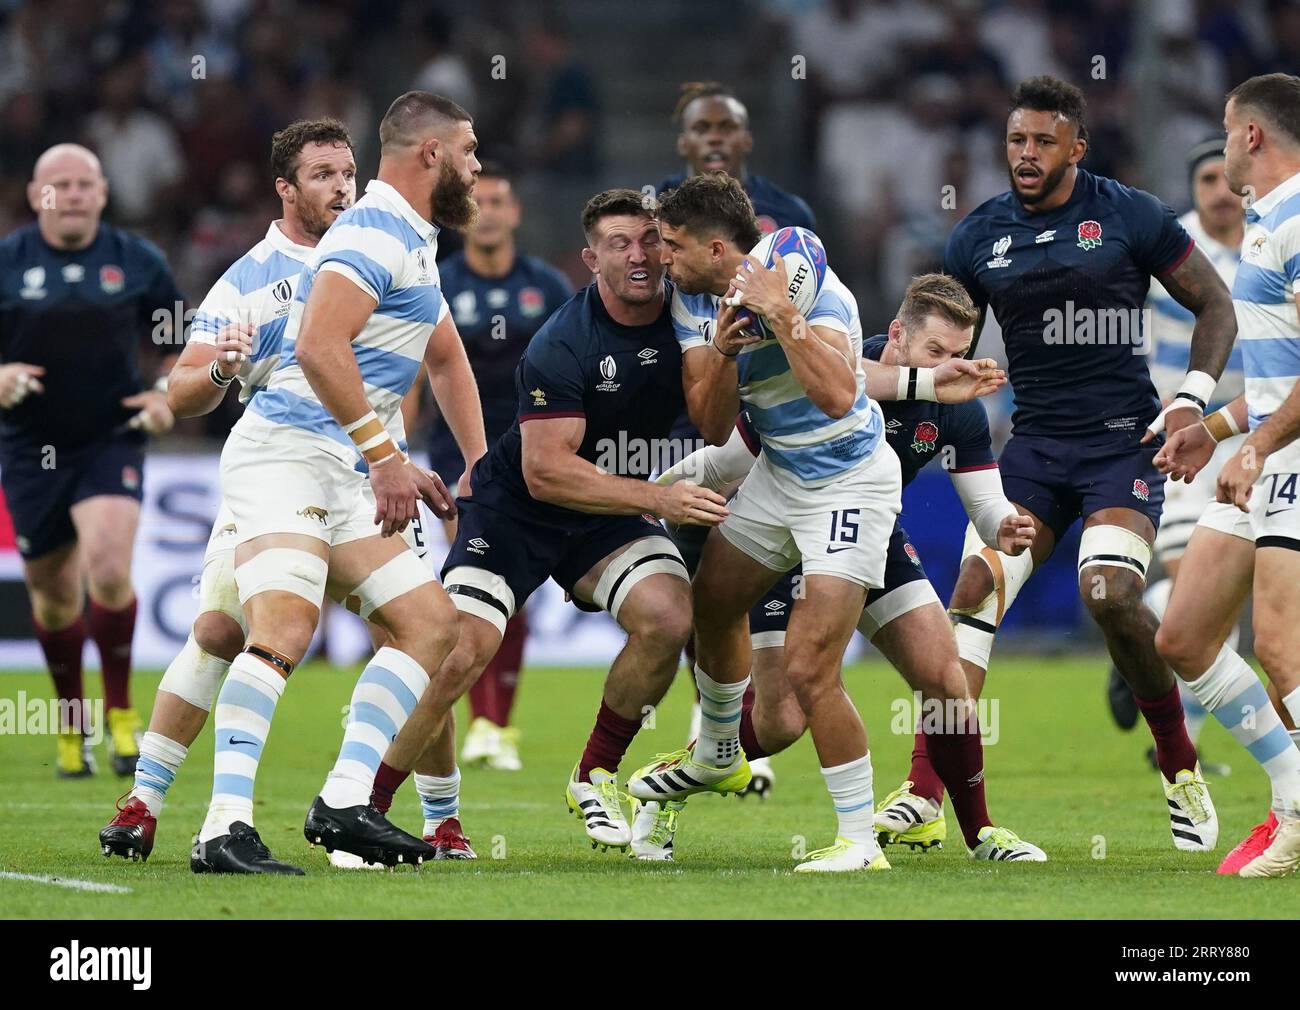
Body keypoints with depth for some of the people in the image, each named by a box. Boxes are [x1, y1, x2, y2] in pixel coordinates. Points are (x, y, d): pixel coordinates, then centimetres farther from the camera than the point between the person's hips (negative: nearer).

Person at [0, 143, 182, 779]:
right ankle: (71, 723, 31)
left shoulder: (138, 262, 1)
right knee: (53, 594, 8)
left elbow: (172, 345, 14)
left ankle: (120, 710, -4)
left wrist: (166, 394, -4)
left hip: (112, 440, -1)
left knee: (107, 568, -23)